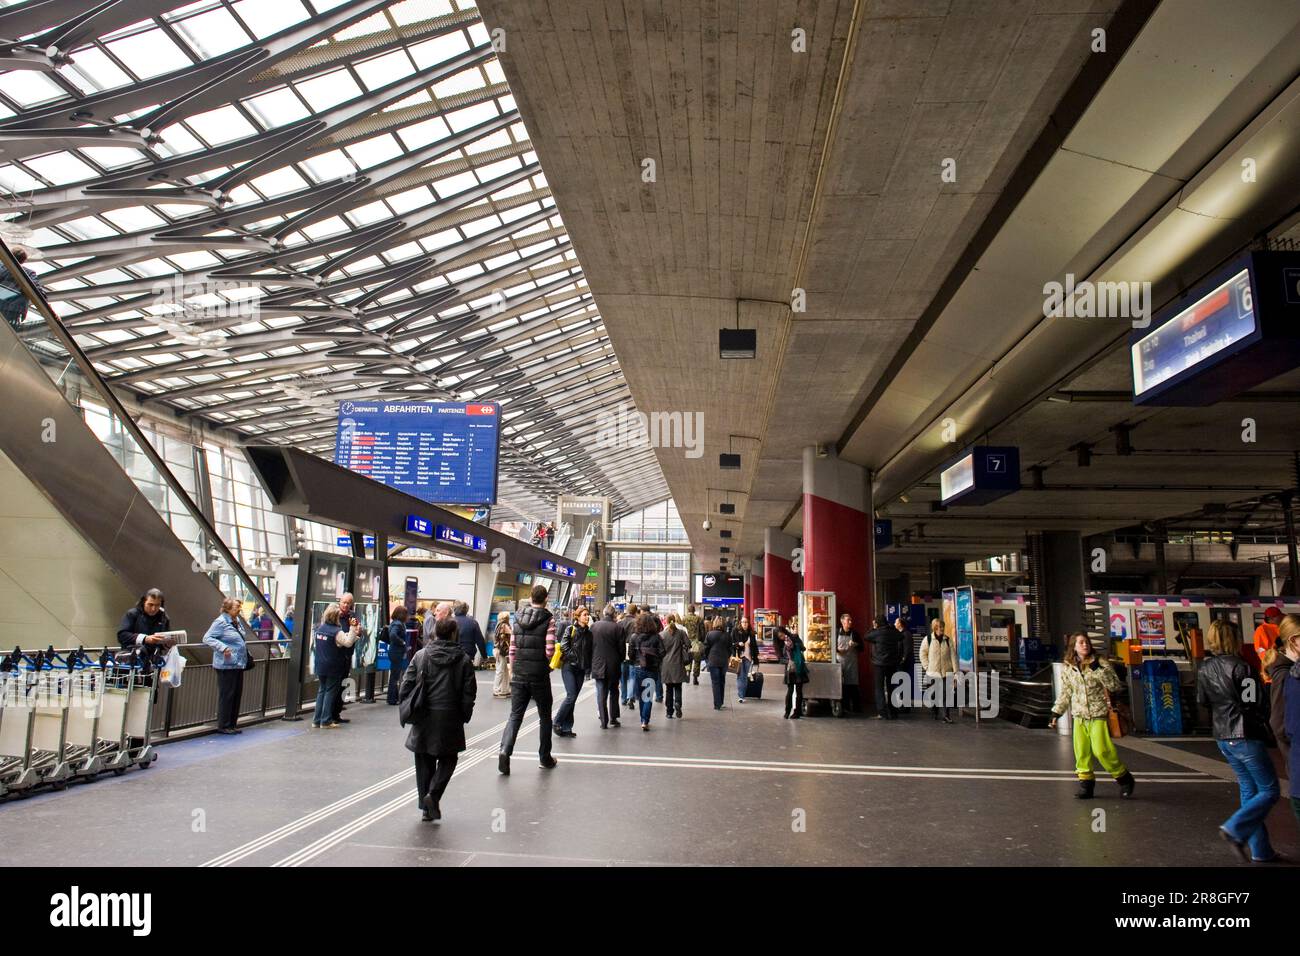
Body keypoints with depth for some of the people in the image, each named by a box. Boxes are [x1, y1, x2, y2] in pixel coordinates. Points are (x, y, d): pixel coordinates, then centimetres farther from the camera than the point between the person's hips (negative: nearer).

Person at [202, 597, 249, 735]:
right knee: (226, 695, -2)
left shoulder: (236, 621, 14)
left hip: (238, 665, 9)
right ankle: (223, 726, 8)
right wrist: (222, 647, -27)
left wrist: (244, 646, 17)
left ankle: (232, 724, 21)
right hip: (226, 665, -9)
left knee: (237, 694, 12)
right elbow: (207, 638, -17)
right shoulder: (220, 622, -12)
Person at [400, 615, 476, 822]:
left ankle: (426, 806, 16)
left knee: (424, 762, 13)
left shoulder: (420, 655, 0)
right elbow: (469, 693, -4)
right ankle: (433, 794, -7)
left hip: (423, 718, 2)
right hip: (449, 719, -2)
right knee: (448, 759, 13)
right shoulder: (463, 660, -3)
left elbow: (406, 685, -2)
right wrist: (464, 716, 7)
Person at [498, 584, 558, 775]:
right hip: (540, 675, -3)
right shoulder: (548, 619, -9)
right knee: (544, 716, 13)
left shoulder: (518, 618, 5)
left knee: (515, 714, 5)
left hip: (519, 674, 3)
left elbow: (512, 646, 6)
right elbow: (550, 649, -14)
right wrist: (548, 665, 6)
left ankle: (505, 750, -16)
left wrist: (512, 669, 15)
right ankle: (545, 758, 21)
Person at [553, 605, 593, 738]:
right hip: (569, 667, -5)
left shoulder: (588, 632, 11)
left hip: (580, 669, 5)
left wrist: (588, 667, 4)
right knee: (571, 696, -14)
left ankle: (566, 728, 11)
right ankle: (556, 722, 1)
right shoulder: (570, 629, -3)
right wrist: (574, 657, -11)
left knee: (573, 698, 5)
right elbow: (564, 646, -10)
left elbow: (589, 652, 13)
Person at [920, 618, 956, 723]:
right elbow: (923, 653, 6)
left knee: (945, 693, -6)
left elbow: (953, 655, 4)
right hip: (933, 672, -1)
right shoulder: (928, 639, -1)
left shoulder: (948, 640, 4)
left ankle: (946, 715, -5)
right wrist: (926, 666, -1)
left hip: (946, 671, 1)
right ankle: (935, 713, 25)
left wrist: (955, 670, -1)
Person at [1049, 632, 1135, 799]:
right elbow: (1065, 692, 15)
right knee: (1081, 751, 3)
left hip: (1098, 715, -4)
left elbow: (1115, 686, -11)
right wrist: (1056, 712, 12)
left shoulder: (1101, 664, -4)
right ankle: (1086, 782, 16)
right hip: (1079, 716, 4)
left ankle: (1123, 778, 14)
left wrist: (1098, 669, -21)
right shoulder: (1067, 668, 5)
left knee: (1101, 750, -8)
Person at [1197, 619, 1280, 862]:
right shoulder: (1238, 666, -16)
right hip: (1246, 737, -7)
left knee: (1249, 791, 15)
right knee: (1269, 791, 3)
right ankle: (1235, 829, -11)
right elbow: (1252, 703, -15)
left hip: (1223, 737, 7)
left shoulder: (1204, 669, 6)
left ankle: (1260, 850, 16)